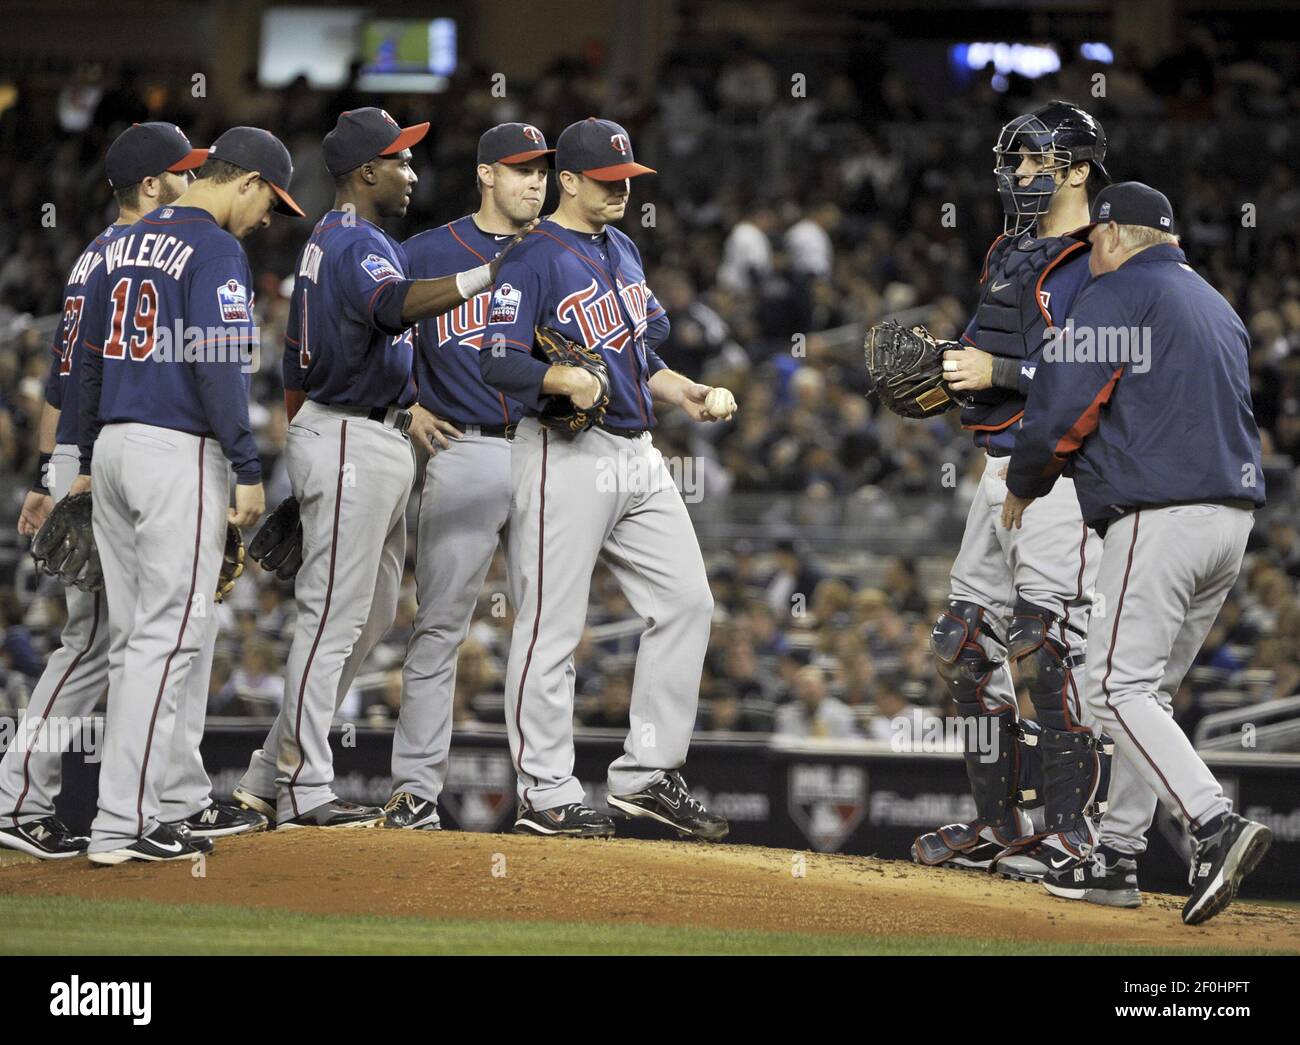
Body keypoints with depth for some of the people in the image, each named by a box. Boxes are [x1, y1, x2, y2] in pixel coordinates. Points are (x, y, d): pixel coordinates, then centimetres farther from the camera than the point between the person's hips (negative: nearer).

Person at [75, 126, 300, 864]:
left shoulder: (129, 242, 16)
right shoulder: (216, 249, -10)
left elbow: (92, 355, 18)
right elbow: (218, 362, -18)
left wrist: (87, 461, 22)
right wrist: (249, 470, -15)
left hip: (114, 444, 9)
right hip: (179, 451, -9)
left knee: (133, 637, 12)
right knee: (168, 636, -8)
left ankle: (128, 813, 13)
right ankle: (123, 824, -12)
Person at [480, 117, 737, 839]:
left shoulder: (624, 251, 18)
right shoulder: (535, 258, -9)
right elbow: (499, 362, -17)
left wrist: (688, 395, 11)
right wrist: (563, 379, -33)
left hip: (637, 454, 9)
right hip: (566, 456, -9)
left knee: (686, 601, 6)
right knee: (552, 626, -5)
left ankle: (647, 776, 13)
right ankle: (545, 797, 1)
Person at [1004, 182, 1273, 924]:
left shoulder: (1117, 294, -3)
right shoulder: (1218, 306, 24)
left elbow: (1063, 408, -10)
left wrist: (1025, 486, 8)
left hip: (1160, 517, -9)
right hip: (1235, 512, 9)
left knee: (1119, 685, -10)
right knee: (1152, 688, 13)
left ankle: (1217, 824, -25)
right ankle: (1117, 857, 13)